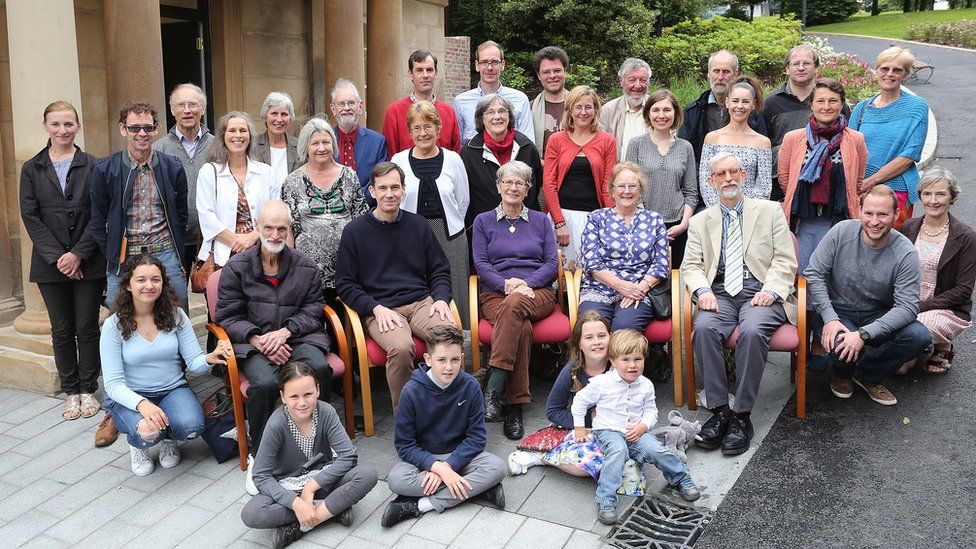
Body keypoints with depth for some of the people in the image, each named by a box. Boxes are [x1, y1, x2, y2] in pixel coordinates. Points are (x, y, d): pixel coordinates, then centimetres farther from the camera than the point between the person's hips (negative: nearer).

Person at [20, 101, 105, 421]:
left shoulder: (92, 166, 1)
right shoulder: (32, 169, 6)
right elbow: (31, 217, 0)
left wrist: (78, 254, -12)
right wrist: (57, 257, -10)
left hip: (88, 262, -1)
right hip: (50, 264, 2)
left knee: (87, 327, 4)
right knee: (62, 330, 8)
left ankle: (88, 390, 16)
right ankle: (71, 392, 18)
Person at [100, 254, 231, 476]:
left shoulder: (175, 315, -2)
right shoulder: (114, 325, -10)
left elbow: (193, 361, -3)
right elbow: (113, 383, -13)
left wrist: (208, 359, -29)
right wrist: (141, 404, -33)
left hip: (173, 390, 2)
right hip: (130, 396, -2)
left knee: (191, 426, -30)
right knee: (148, 431, -34)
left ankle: (169, 439, 10)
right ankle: (139, 444, 6)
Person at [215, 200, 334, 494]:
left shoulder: (306, 267, 9)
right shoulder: (236, 268, 4)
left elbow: (312, 310, 5)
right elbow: (227, 316, 2)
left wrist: (285, 331, -13)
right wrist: (258, 339, -14)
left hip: (298, 337, 2)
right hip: (254, 342, -1)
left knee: (319, 368, -32)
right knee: (265, 383, -34)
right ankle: (258, 456, -11)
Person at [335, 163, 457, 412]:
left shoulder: (418, 225, 16)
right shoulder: (355, 231, 7)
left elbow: (440, 270, 21)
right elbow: (345, 285, 6)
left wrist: (441, 298, 0)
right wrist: (376, 308, -10)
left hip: (421, 302, 3)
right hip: (380, 309, -3)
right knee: (401, 347, -35)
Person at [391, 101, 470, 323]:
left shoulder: (453, 159, 4)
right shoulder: (398, 160, 3)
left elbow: (463, 200, 10)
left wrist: (448, 224, 10)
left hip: (450, 237, 0)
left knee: (450, 295, 2)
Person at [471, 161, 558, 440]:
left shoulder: (541, 220, 20)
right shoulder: (483, 221, 18)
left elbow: (552, 262, 9)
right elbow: (481, 263, 6)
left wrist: (526, 283, -10)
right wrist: (505, 284, -14)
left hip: (537, 292, 0)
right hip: (495, 292, 0)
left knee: (515, 305, -39)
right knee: (522, 328, -36)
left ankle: (494, 388, -43)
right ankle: (514, 404, -35)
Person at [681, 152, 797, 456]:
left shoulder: (770, 211, 14)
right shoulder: (700, 221, 19)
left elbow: (785, 260, 6)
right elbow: (691, 266, 10)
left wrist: (771, 290, -12)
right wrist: (703, 290, -12)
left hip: (760, 293, -2)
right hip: (720, 294, 2)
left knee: (752, 331, -34)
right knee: (704, 328, -31)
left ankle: (741, 415, -23)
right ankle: (719, 410, -22)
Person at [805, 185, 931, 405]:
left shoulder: (905, 253, -15)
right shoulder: (842, 232, -13)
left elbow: (908, 306, -19)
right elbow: (814, 273, -10)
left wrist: (863, 334, -31)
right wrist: (830, 319, -22)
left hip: (878, 316, 2)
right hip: (838, 312, -1)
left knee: (920, 336, -25)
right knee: (839, 347, -33)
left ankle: (868, 376, 4)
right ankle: (843, 373, 10)